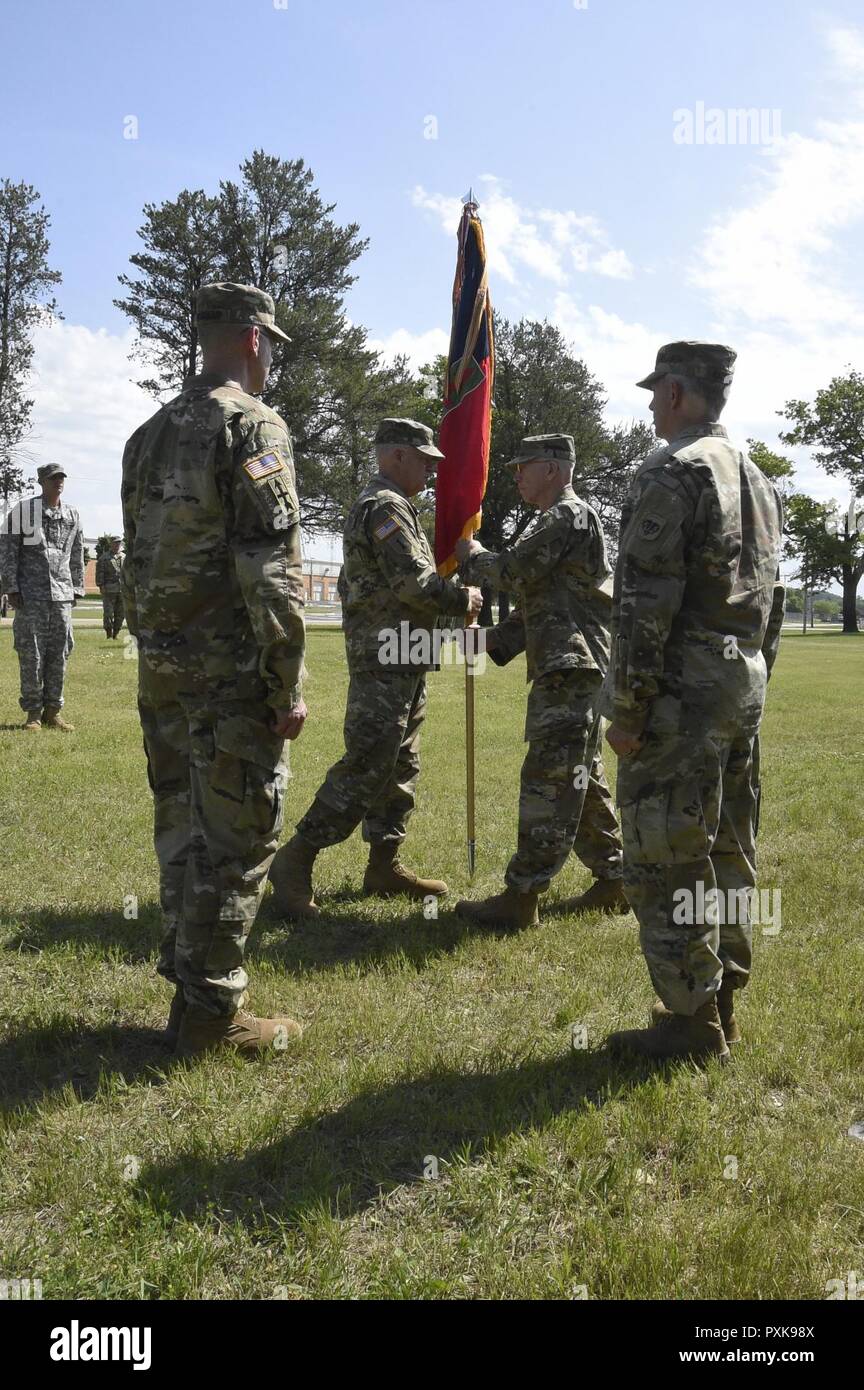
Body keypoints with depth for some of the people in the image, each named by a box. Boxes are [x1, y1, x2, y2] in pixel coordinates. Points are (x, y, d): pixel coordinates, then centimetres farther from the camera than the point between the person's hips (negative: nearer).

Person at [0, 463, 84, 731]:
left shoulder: (72, 515, 13)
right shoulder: (22, 510, 1)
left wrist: (77, 589, 14)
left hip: (62, 597, 4)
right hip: (31, 596, -4)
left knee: (59, 655, 3)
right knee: (31, 655, -2)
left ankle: (53, 712, 11)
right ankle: (33, 714, 5)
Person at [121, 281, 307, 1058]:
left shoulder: (152, 434, 14)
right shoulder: (253, 425, -11)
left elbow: (137, 557, 16)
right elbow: (272, 571, -18)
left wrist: (153, 648, 20)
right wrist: (289, 687, -14)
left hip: (162, 667, 8)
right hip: (232, 673, -8)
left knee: (183, 827, 16)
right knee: (237, 837, 0)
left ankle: (191, 976, 27)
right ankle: (210, 1012, 7)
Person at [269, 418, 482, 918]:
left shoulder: (376, 506, 21)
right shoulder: (387, 507, -13)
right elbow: (414, 583, -21)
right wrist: (463, 599, -5)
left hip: (403, 666, 11)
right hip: (386, 664, -11)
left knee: (401, 766, 14)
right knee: (365, 768, -11)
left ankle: (386, 864, 20)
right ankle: (296, 861, -6)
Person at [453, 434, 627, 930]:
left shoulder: (569, 515, -9)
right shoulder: (563, 521, 24)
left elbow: (515, 570, -16)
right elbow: (538, 600, 26)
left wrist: (474, 558, 4)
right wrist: (492, 642, 16)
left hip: (574, 670, -11)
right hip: (570, 669, 11)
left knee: (549, 779, -11)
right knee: (582, 777, 15)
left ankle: (521, 897, -10)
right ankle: (613, 881, 23)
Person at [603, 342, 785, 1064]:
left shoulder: (670, 473, -13)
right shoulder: (758, 478, 16)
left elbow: (646, 602, -19)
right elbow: (772, 598, 18)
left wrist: (626, 709, -16)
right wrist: (753, 683, 22)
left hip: (683, 688, -9)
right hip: (745, 683, 10)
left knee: (666, 858, -2)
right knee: (729, 852, 15)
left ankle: (691, 1024, 4)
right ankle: (722, 1003, 25)